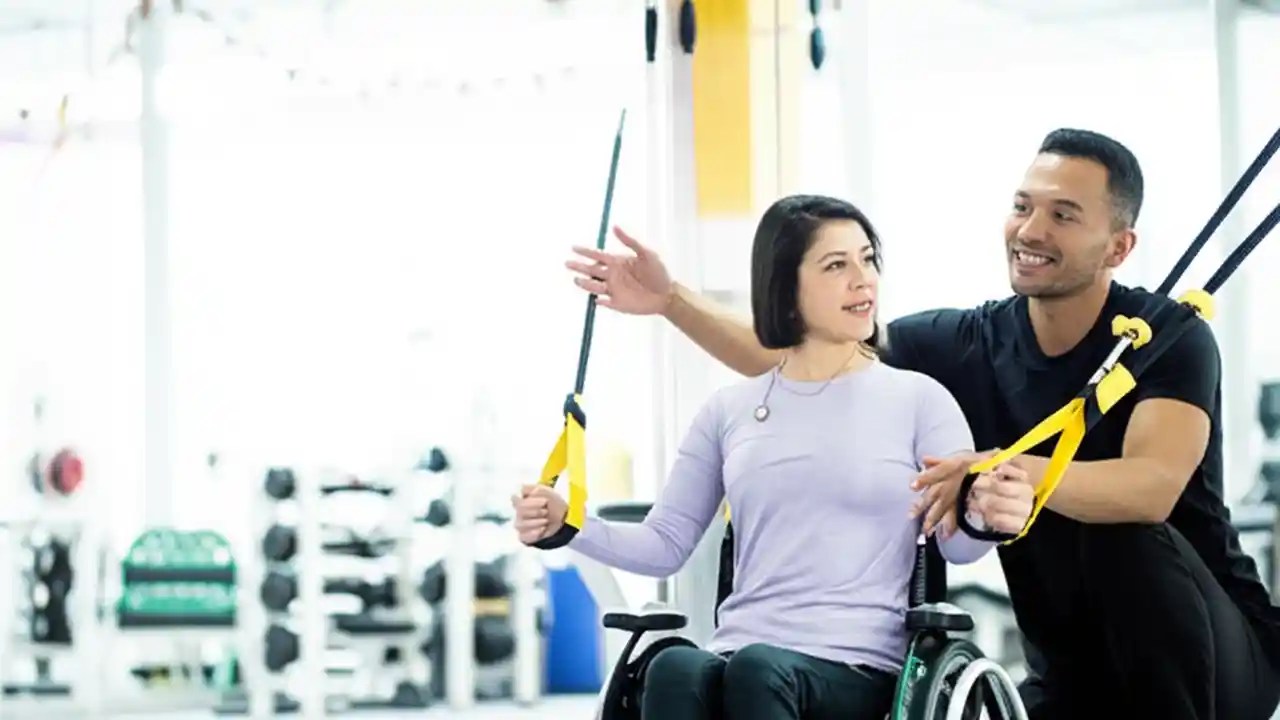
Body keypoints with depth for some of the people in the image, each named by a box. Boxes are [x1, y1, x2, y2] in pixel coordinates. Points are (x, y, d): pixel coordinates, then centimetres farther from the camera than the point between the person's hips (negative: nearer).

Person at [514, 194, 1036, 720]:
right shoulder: (729, 411, 17)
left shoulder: (918, 399, 9)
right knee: (675, 669, -35)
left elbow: (956, 543, 0)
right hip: (739, 659, 2)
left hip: (858, 667, -2)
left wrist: (989, 514, -24)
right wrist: (567, 525, 1)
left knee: (757, 668, -38)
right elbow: (666, 544, 19)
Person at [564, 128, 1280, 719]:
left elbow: (1153, 488, -34)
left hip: (1222, 658, -4)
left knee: (1127, 537, -33)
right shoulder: (970, 343, -2)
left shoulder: (1170, 338, -16)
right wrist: (671, 299, -11)